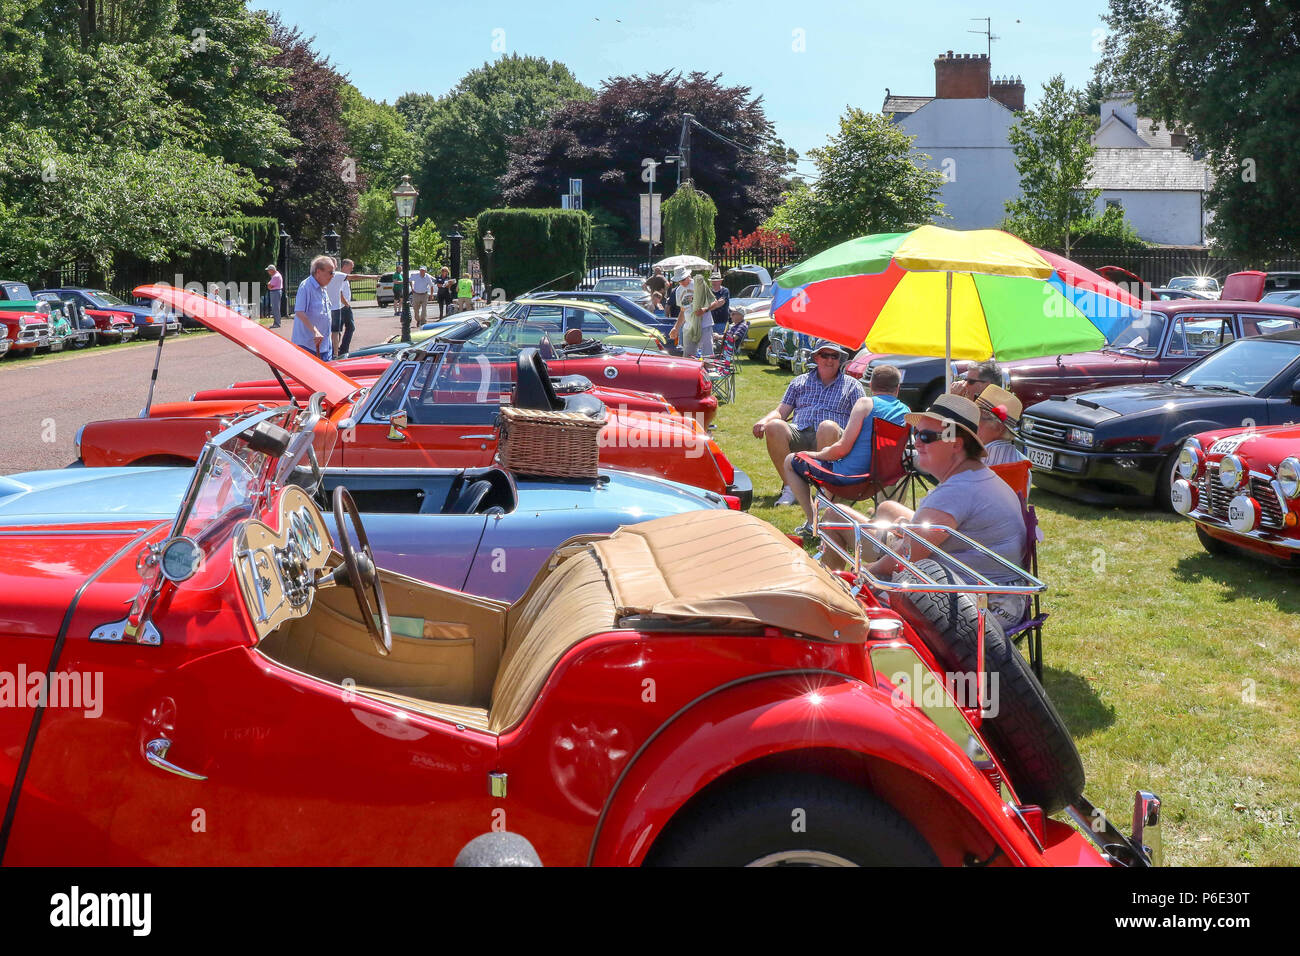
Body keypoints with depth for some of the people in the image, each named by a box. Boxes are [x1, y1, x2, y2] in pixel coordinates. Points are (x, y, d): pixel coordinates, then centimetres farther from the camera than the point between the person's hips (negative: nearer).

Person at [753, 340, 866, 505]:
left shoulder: (852, 385, 21)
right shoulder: (801, 382, 27)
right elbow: (781, 411, 21)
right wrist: (764, 421, -2)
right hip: (798, 433, 2)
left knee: (828, 426, -39)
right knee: (774, 427, -30)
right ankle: (789, 487, -24)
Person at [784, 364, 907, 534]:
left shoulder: (866, 403, -12)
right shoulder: (905, 411, 5)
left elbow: (843, 448, -17)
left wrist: (817, 455, 3)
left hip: (849, 478, -7)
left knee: (791, 461, 15)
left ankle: (812, 523, 5)